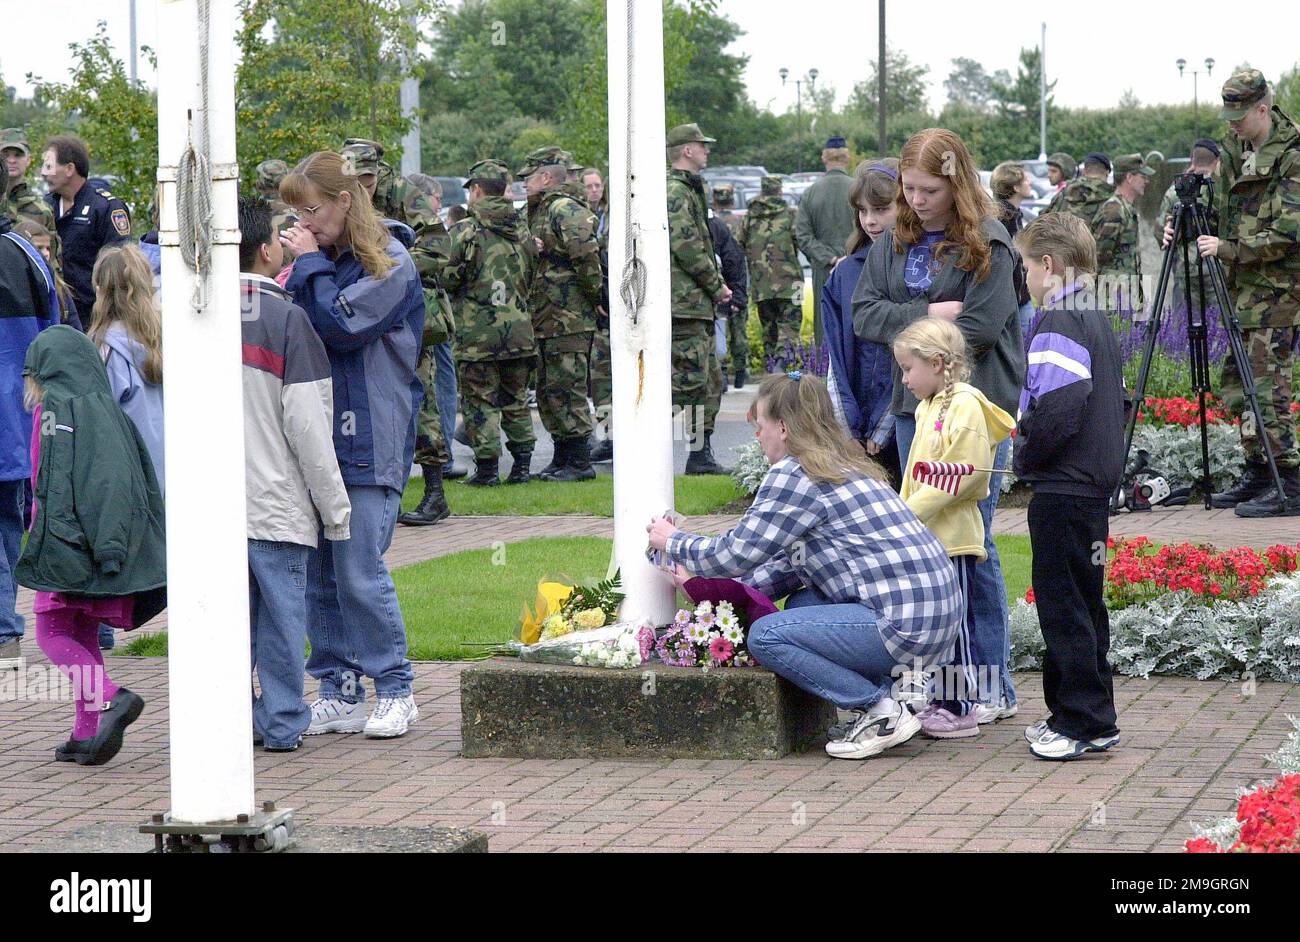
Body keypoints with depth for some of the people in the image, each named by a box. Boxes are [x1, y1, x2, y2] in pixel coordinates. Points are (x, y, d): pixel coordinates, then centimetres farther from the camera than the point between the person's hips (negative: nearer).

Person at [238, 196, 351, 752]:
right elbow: (308, 424, -12)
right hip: (276, 499, -4)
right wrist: (335, 507, -5)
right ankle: (281, 725, 8)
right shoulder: (286, 318, -11)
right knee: (280, 613, 4)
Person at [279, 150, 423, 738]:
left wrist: (311, 263, -9)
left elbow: (341, 326, -17)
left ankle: (394, 691, 3)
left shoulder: (389, 265, -6)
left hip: (366, 443, -7)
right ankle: (337, 692, 13)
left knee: (360, 573, -8)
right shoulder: (320, 263, 17)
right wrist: (304, 266, 3)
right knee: (318, 574, 6)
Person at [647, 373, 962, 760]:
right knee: (799, 604, 21)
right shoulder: (843, 467, 20)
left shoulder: (792, 475, -9)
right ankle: (892, 685, 12)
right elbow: (791, 566, 23)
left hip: (905, 624, -10)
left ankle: (882, 710, -6)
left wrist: (674, 542, 13)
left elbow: (735, 554, -5)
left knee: (765, 636, -8)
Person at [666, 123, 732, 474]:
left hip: (698, 304, 11)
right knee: (688, 379, -13)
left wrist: (716, 283, 11)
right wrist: (717, 287, -11)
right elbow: (687, 247, -19)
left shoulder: (690, 189, 21)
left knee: (711, 380, 11)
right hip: (684, 301, -11)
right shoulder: (675, 191, -12)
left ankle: (701, 455, 14)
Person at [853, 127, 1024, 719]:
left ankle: (993, 686, 5)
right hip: (913, 407, 6)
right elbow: (864, 314, 3)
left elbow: (977, 330, -15)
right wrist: (925, 316, -11)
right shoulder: (895, 241, 11)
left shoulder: (986, 243, -8)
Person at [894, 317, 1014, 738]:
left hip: (953, 537, -9)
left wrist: (909, 513, -20)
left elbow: (961, 473, -20)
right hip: (925, 537, 9)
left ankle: (960, 708, 0)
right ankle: (944, 702, 19)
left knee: (955, 618, -4)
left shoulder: (965, 406, -13)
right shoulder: (929, 408, 17)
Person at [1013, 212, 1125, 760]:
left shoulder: (1057, 324, -15)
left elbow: (1056, 411, -25)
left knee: (1063, 605, -5)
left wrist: (1025, 458, -9)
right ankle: (1074, 713, 22)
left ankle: (1086, 722, -4)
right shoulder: (1097, 320, 15)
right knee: (1081, 602, 15)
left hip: (1062, 489, -10)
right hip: (1096, 484, 10)